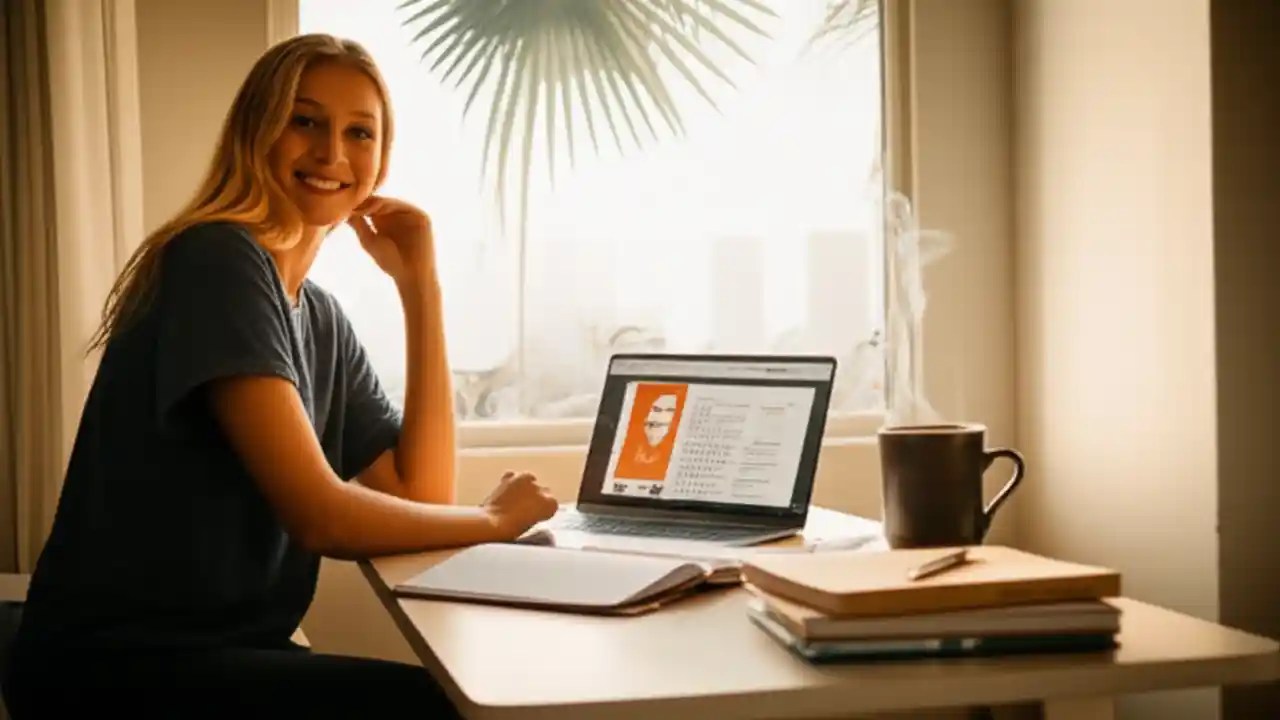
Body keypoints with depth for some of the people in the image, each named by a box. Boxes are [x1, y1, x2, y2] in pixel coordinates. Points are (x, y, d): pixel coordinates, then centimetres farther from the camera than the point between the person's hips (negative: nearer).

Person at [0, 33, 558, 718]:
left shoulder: (322, 318, 12)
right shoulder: (221, 260, -14)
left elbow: (421, 492, 2)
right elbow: (318, 514, -20)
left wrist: (419, 287, 1)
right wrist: (494, 519, -6)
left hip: (228, 649, 8)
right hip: (116, 663, -8)